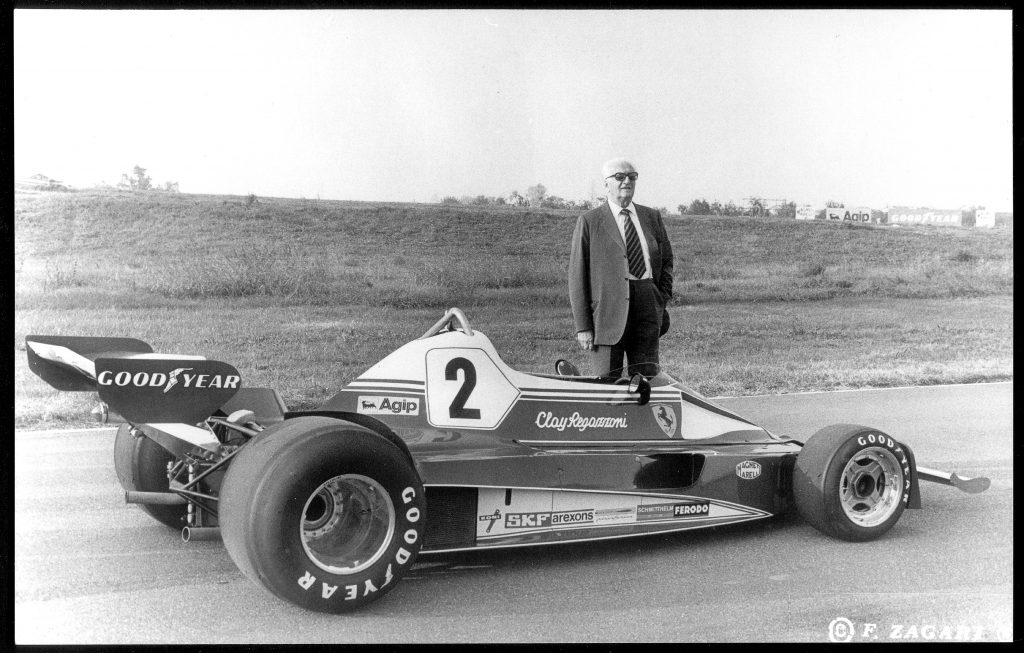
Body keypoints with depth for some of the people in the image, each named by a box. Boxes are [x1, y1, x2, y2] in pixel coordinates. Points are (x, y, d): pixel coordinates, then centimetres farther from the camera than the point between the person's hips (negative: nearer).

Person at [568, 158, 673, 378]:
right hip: (608, 308, -3)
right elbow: (577, 275, -1)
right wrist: (582, 326, -7)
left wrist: (663, 298, 7)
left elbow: (666, 260, 23)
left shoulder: (652, 217, 15)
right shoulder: (589, 222, 2)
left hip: (648, 306, 4)